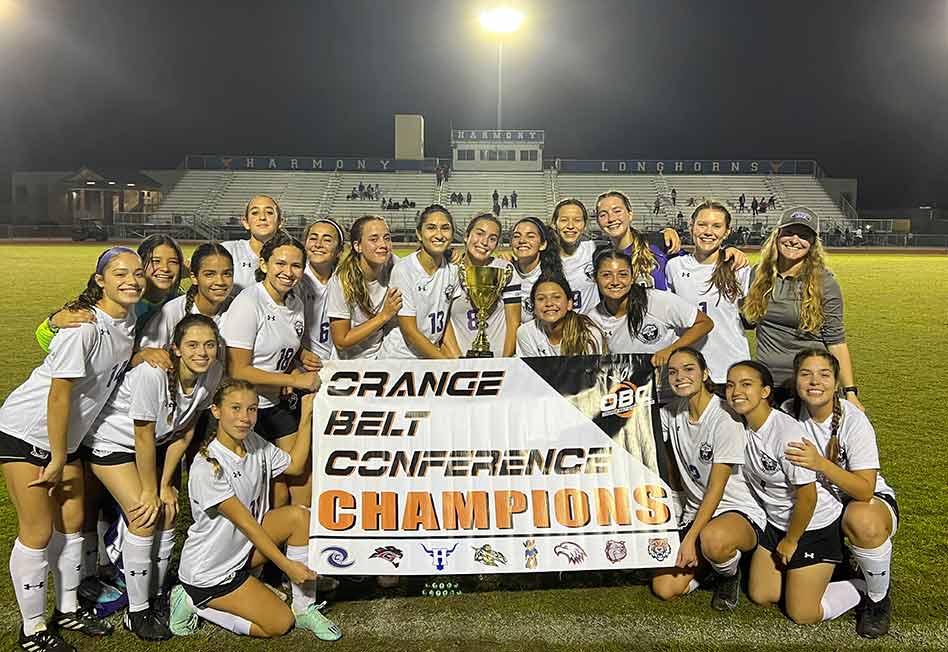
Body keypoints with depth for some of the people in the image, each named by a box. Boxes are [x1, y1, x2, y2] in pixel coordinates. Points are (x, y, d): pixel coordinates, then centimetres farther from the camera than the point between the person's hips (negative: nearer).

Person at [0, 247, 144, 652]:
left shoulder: (128, 319, -3)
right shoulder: (83, 326, -27)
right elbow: (59, 396, -23)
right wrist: (57, 461, -16)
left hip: (66, 434, 8)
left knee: (72, 522, 13)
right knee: (38, 531, 0)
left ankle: (68, 609, 31)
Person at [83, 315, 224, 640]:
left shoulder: (213, 372, -18)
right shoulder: (153, 373, -36)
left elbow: (185, 431, -6)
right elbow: (143, 437, -25)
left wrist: (166, 484, -4)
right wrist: (149, 492, -15)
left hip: (158, 442, 6)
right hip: (111, 440, -6)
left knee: (167, 515, 1)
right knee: (144, 518, -13)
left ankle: (155, 599, 21)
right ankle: (137, 613, 4)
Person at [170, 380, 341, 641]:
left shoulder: (254, 443, -4)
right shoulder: (206, 467, -27)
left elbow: (295, 465, 9)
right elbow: (245, 522, -25)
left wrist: (306, 417, 0)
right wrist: (287, 565, -21)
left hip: (243, 546, 7)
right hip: (208, 569, -7)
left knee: (299, 516, -15)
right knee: (280, 623, -7)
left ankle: (305, 609, -3)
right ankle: (193, 602, 6)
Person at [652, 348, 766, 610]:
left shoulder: (724, 418, -19)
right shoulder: (673, 412, 2)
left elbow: (716, 489, -20)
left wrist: (690, 538, -23)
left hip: (740, 512, -5)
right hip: (696, 512, 6)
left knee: (713, 539, -41)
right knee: (664, 588, -11)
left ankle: (730, 575, -3)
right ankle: (705, 562, 20)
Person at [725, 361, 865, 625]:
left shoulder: (787, 432, -30)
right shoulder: (739, 425, -8)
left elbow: (807, 496, -23)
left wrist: (790, 541, -11)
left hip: (815, 524, -7)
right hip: (776, 522, 7)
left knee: (802, 615, 1)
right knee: (760, 596, 11)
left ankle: (862, 588, 21)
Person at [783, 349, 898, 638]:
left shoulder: (853, 420, -22)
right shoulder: (789, 411, -11)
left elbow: (865, 490, -29)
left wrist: (821, 464, -44)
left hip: (869, 501, -4)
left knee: (862, 520, -41)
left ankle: (878, 600, -11)